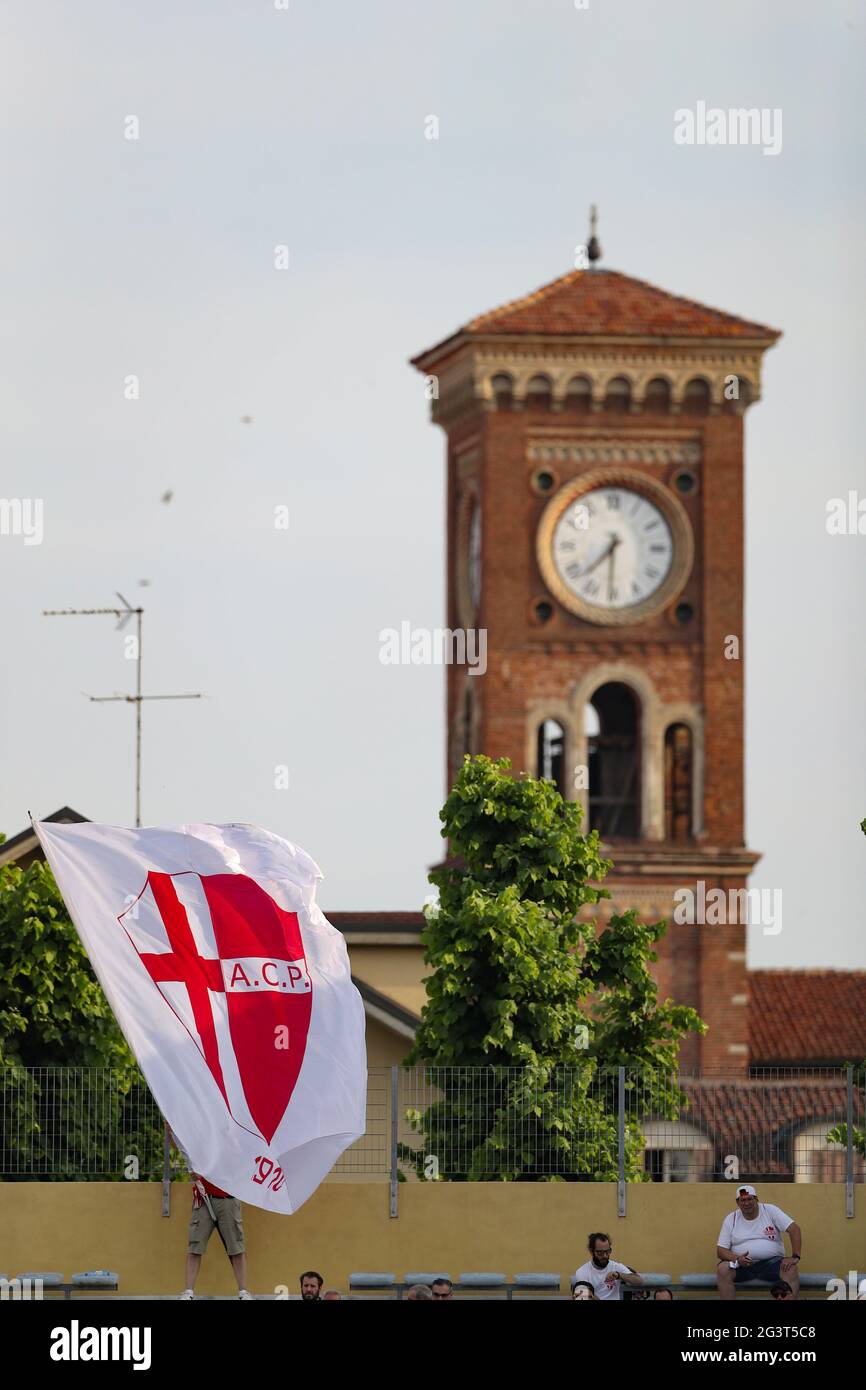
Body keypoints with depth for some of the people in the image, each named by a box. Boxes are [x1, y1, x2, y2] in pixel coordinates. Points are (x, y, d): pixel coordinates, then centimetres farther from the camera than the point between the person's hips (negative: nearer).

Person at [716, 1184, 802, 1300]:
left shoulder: (770, 1211, 2)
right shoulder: (731, 1219, 6)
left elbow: (794, 1229, -5)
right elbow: (721, 1250, 4)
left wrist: (795, 1257, -18)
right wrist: (737, 1259, -18)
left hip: (771, 1261, -1)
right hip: (741, 1264, 1)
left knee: (790, 1269, -30)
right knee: (723, 1269, -29)